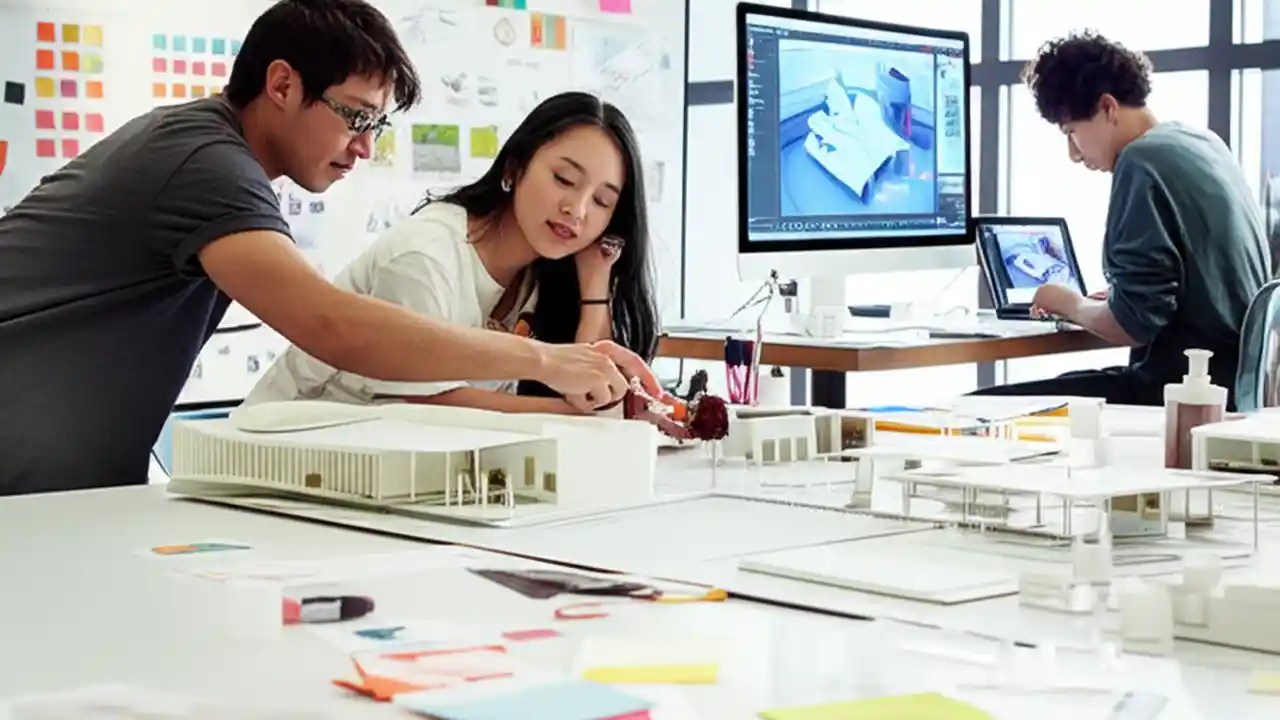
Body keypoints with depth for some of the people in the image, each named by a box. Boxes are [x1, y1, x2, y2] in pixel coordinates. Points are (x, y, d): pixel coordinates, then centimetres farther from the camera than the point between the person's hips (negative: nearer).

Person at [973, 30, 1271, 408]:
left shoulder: (1143, 161, -13)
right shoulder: (1202, 142, 15)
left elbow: (1134, 325, -18)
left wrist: (1070, 304, 1)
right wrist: (1103, 301, 20)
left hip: (1186, 387, -10)